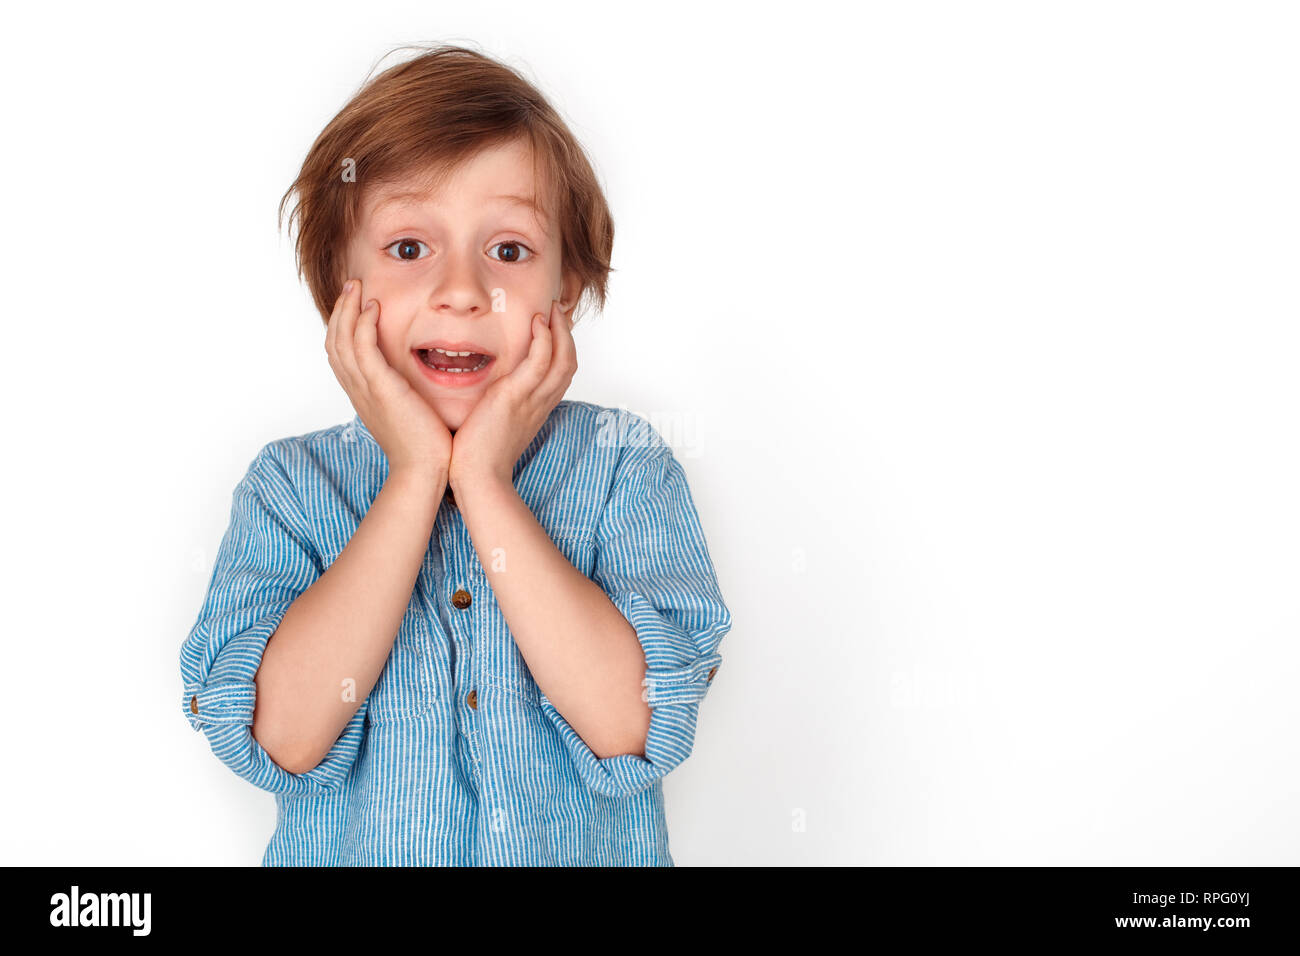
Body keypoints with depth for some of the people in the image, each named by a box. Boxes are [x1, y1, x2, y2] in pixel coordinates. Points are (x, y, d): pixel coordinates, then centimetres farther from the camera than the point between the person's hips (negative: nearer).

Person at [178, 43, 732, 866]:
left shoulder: (625, 467, -6)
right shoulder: (290, 486, -4)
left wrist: (485, 484, -19)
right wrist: (415, 478, -18)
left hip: (591, 851, 0)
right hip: (351, 854, 1)